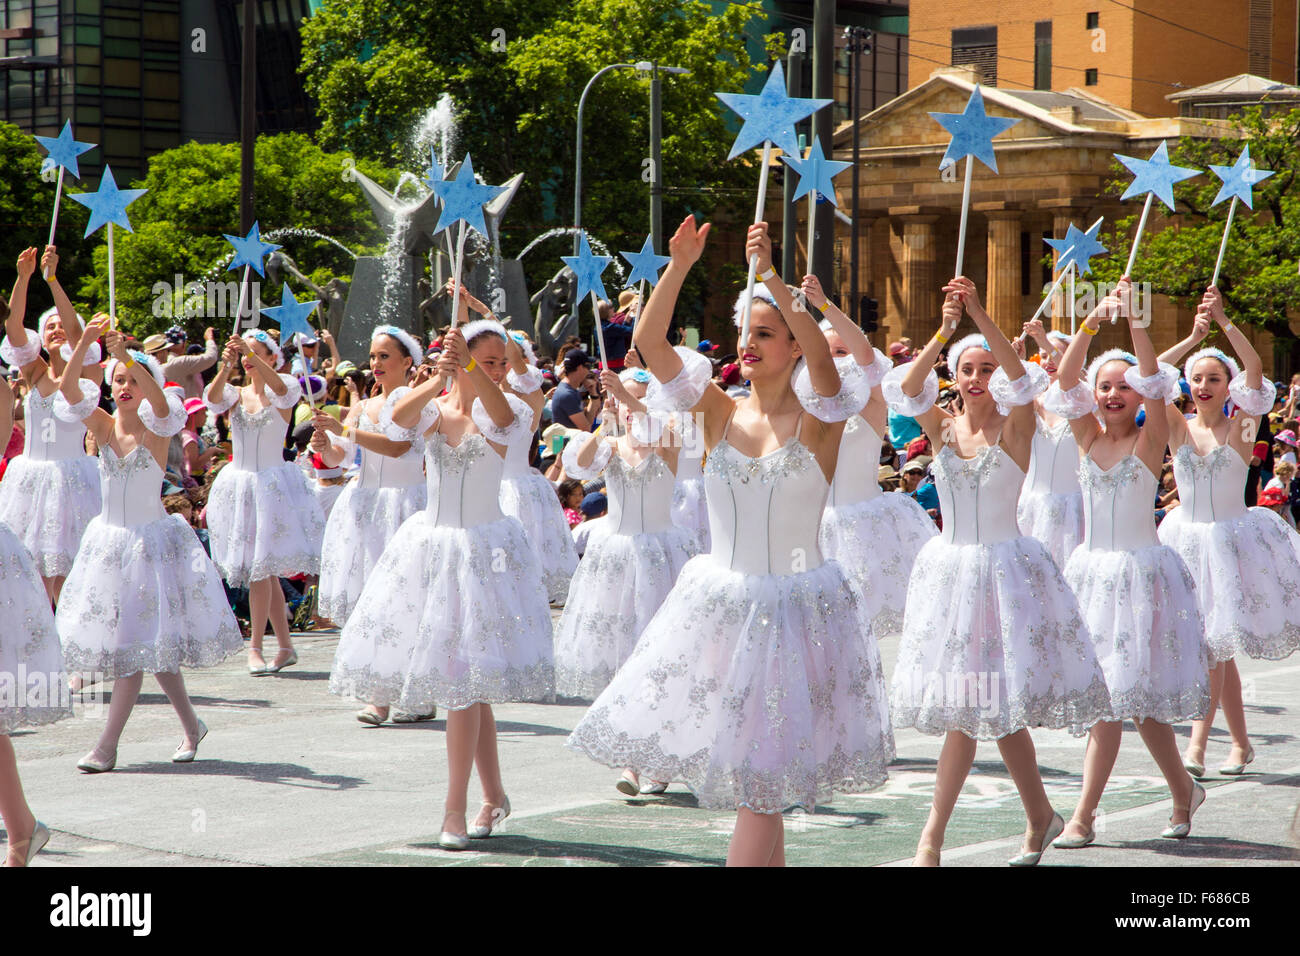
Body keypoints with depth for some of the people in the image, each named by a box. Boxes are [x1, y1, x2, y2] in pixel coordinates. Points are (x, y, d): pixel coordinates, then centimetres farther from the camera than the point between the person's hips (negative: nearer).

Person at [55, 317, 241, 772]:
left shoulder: (156, 429, -8)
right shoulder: (104, 426, 2)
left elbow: (159, 399, -30)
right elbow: (69, 390, -14)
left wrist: (127, 356, -44)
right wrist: (85, 342, -29)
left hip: (151, 539, -5)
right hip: (109, 539, 5)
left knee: (139, 641, -7)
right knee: (151, 645, 10)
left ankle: (107, 746, -4)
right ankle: (191, 724, 26)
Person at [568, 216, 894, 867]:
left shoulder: (817, 419, -5)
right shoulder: (720, 414, 4)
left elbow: (822, 353, -26)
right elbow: (648, 342, -6)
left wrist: (770, 276, -33)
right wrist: (678, 267, -16)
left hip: (794, 605, -4)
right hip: (718, 603, 4)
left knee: (761, 778, -4)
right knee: (734, 765, 11)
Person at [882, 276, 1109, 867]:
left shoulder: (1015, 427, -3)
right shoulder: (941, 427, 4)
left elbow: (1021, 379, -23)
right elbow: (907, 388, -15)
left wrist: (981, 316, -35)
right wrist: (944, 330, -29)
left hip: (1005, 568, -4)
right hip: (949, 567, 4)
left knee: (973, 706, -6)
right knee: (993, 708, 9)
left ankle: (932, 838, -1)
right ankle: (1040, 819, 25)